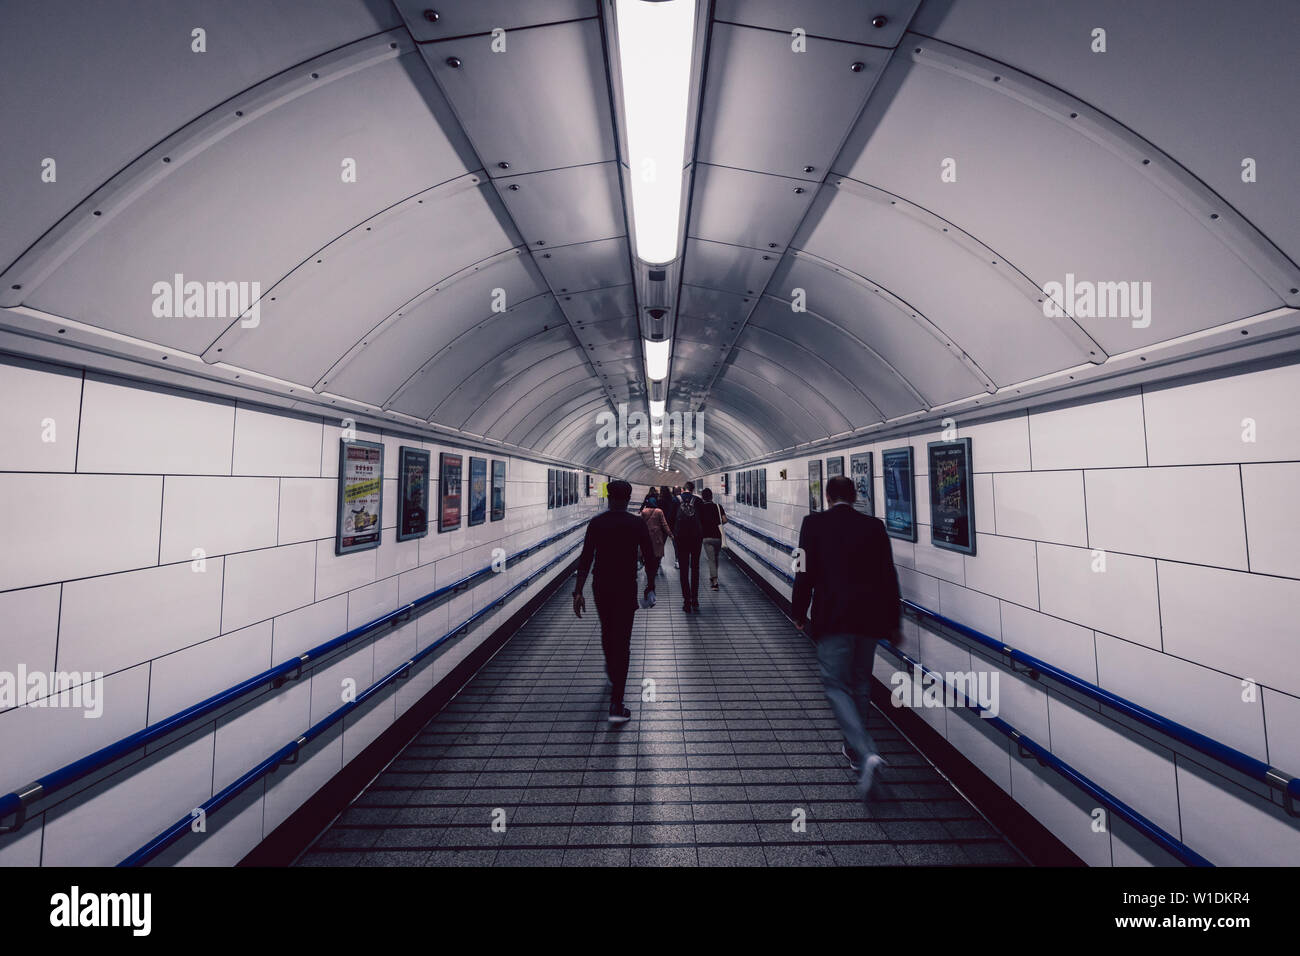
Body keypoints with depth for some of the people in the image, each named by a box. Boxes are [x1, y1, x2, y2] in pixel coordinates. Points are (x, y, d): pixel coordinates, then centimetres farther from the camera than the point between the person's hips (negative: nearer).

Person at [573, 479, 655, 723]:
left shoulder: (596, 523, -3)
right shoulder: (637, 523, -7)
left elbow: (585, 559, -8)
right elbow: (649, 557, -3)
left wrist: (578, 592, -6)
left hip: (601, 587, 3)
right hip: (626, 588, -3)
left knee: (607, 633, 25)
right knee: (621, 641, -1)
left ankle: (612, 674, 50)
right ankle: (616, 705, -4)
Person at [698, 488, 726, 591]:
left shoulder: (700, 507, -3)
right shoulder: (718, 506, 1)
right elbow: (724, 520, -6)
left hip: (706, 537, -2)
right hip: (718, 536, 2)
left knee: (711, 559, -1)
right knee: (715, 557, 20)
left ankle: (714, 581, -12)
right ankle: (713, 577, 32)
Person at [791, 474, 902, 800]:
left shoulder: (814, 523, -5)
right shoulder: (874, 526, 4)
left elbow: (805, 574, -6)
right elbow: (889, 577, 5)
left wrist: (799, 614, 5)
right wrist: (893, 622, 14)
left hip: (832, 617, -4)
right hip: (870, 617, 4)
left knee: (836, 685, 5)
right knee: (860, 684, 19)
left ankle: (867, 753, -12)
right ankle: (854, 749, 34)